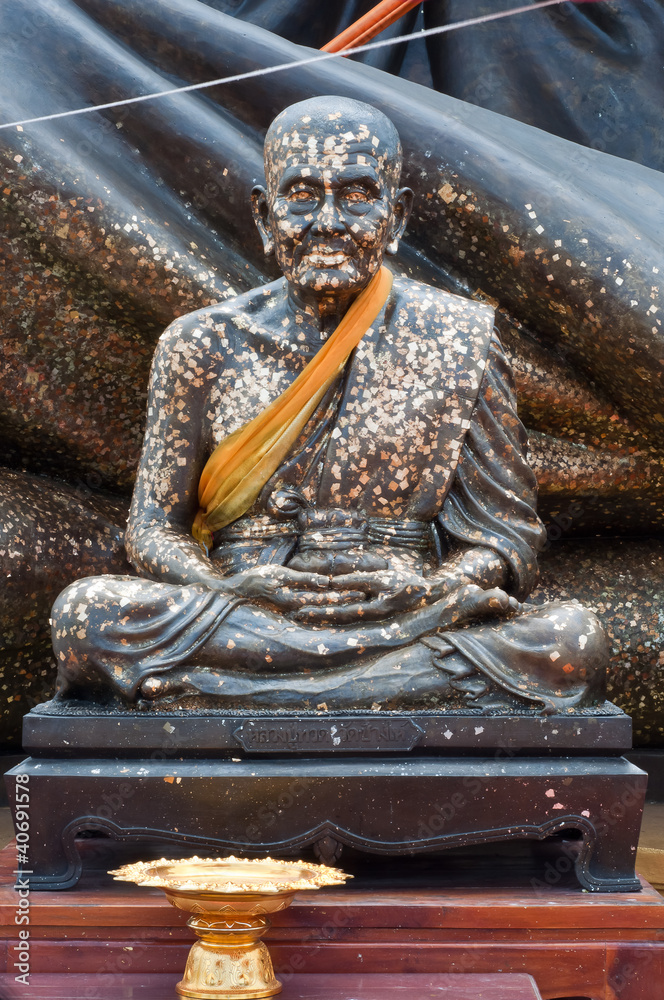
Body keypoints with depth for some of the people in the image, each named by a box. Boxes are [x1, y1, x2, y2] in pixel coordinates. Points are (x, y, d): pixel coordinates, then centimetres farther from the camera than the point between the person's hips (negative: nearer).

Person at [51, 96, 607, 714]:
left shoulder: (459, 340, 6)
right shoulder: (203, 344, 7)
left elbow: (507, 533, 6)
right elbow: (154, 527, 8)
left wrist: (433, 594, -16)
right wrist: (224, 589, -15)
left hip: (410, 622, 0)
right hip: (236, 614, 0)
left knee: (573, 641, -29)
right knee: (85, 613, -28)